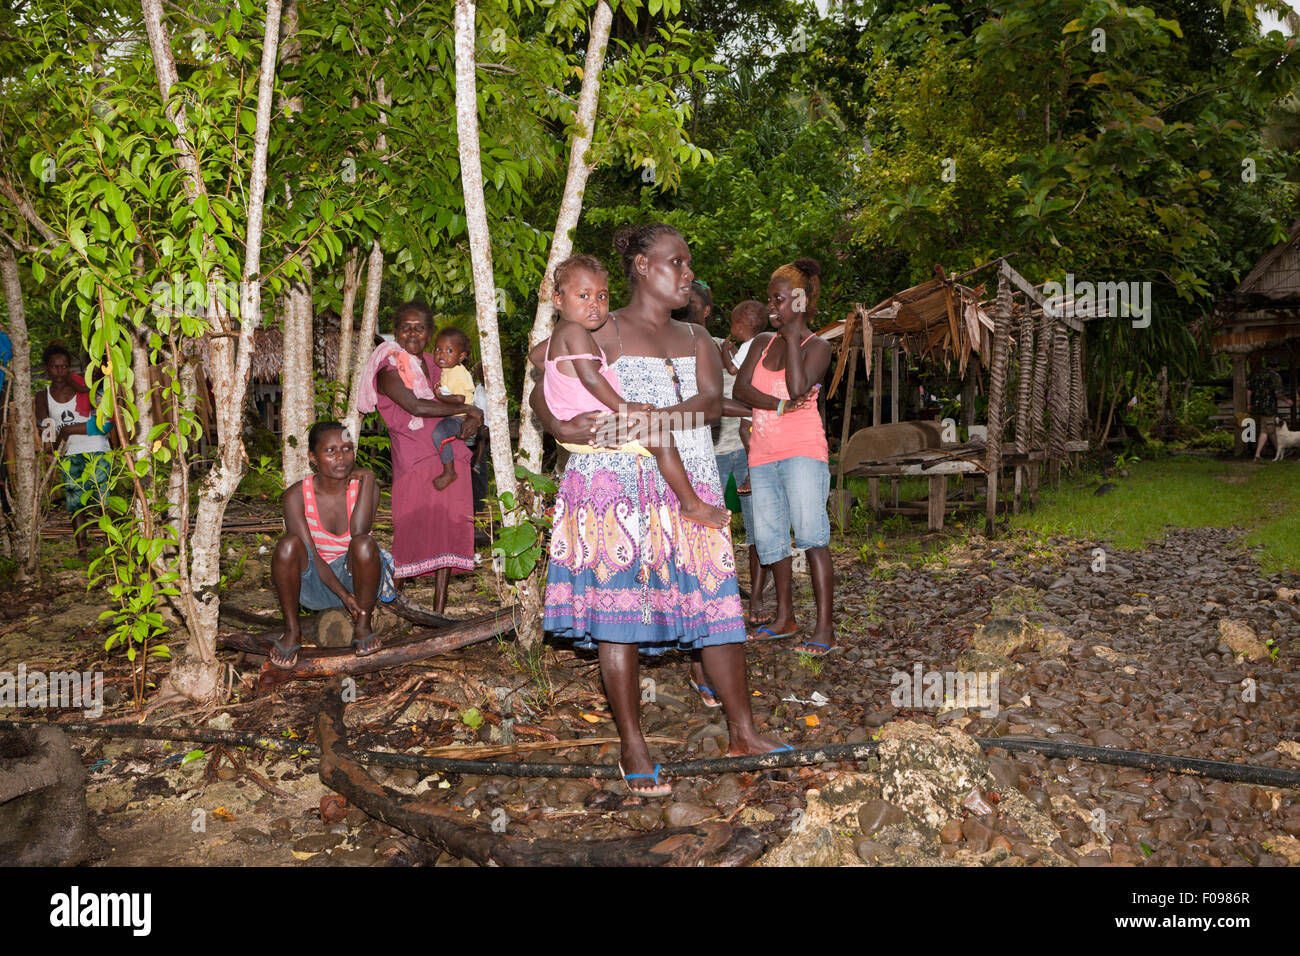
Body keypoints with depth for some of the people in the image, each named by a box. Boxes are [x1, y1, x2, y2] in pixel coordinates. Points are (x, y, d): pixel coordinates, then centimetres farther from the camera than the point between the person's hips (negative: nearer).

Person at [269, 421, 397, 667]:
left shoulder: (365, 488, -11)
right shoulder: (297, 495, -12)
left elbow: (358, 534, -29)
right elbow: (309, 554, -17)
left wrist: (367, 478, -24)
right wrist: (343, 595, -28)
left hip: (355, 578, 0)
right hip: (314, 585, 0)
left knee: (365, 545, -32)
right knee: (288, 544, -29)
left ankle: (362, 627, -11)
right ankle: (292, 631, -13)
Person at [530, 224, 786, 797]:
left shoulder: (694, 339, 18)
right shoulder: (602, 333, 3)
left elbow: (711, 399, -1)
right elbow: (543, 394, -3)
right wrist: (561, 427, -27)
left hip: (686, 491, 5)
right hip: (617, 488, -5)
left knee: (716, 607, 5)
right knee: (618, 608, -4)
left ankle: (743, 734, 17)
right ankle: (631, 748, 6)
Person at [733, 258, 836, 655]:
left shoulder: (817, 346, -1)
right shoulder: (763, 342, 14)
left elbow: (798, 389, -19)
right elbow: (740, 387, 0)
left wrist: (793, 335, -12)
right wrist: (779, 405, -16)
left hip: (802, 450, -6)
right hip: (762, 454, 6)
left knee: (810, 532, -15)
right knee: (769, 535, 8)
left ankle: (824, 627, -14)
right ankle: (785, 618, 21)